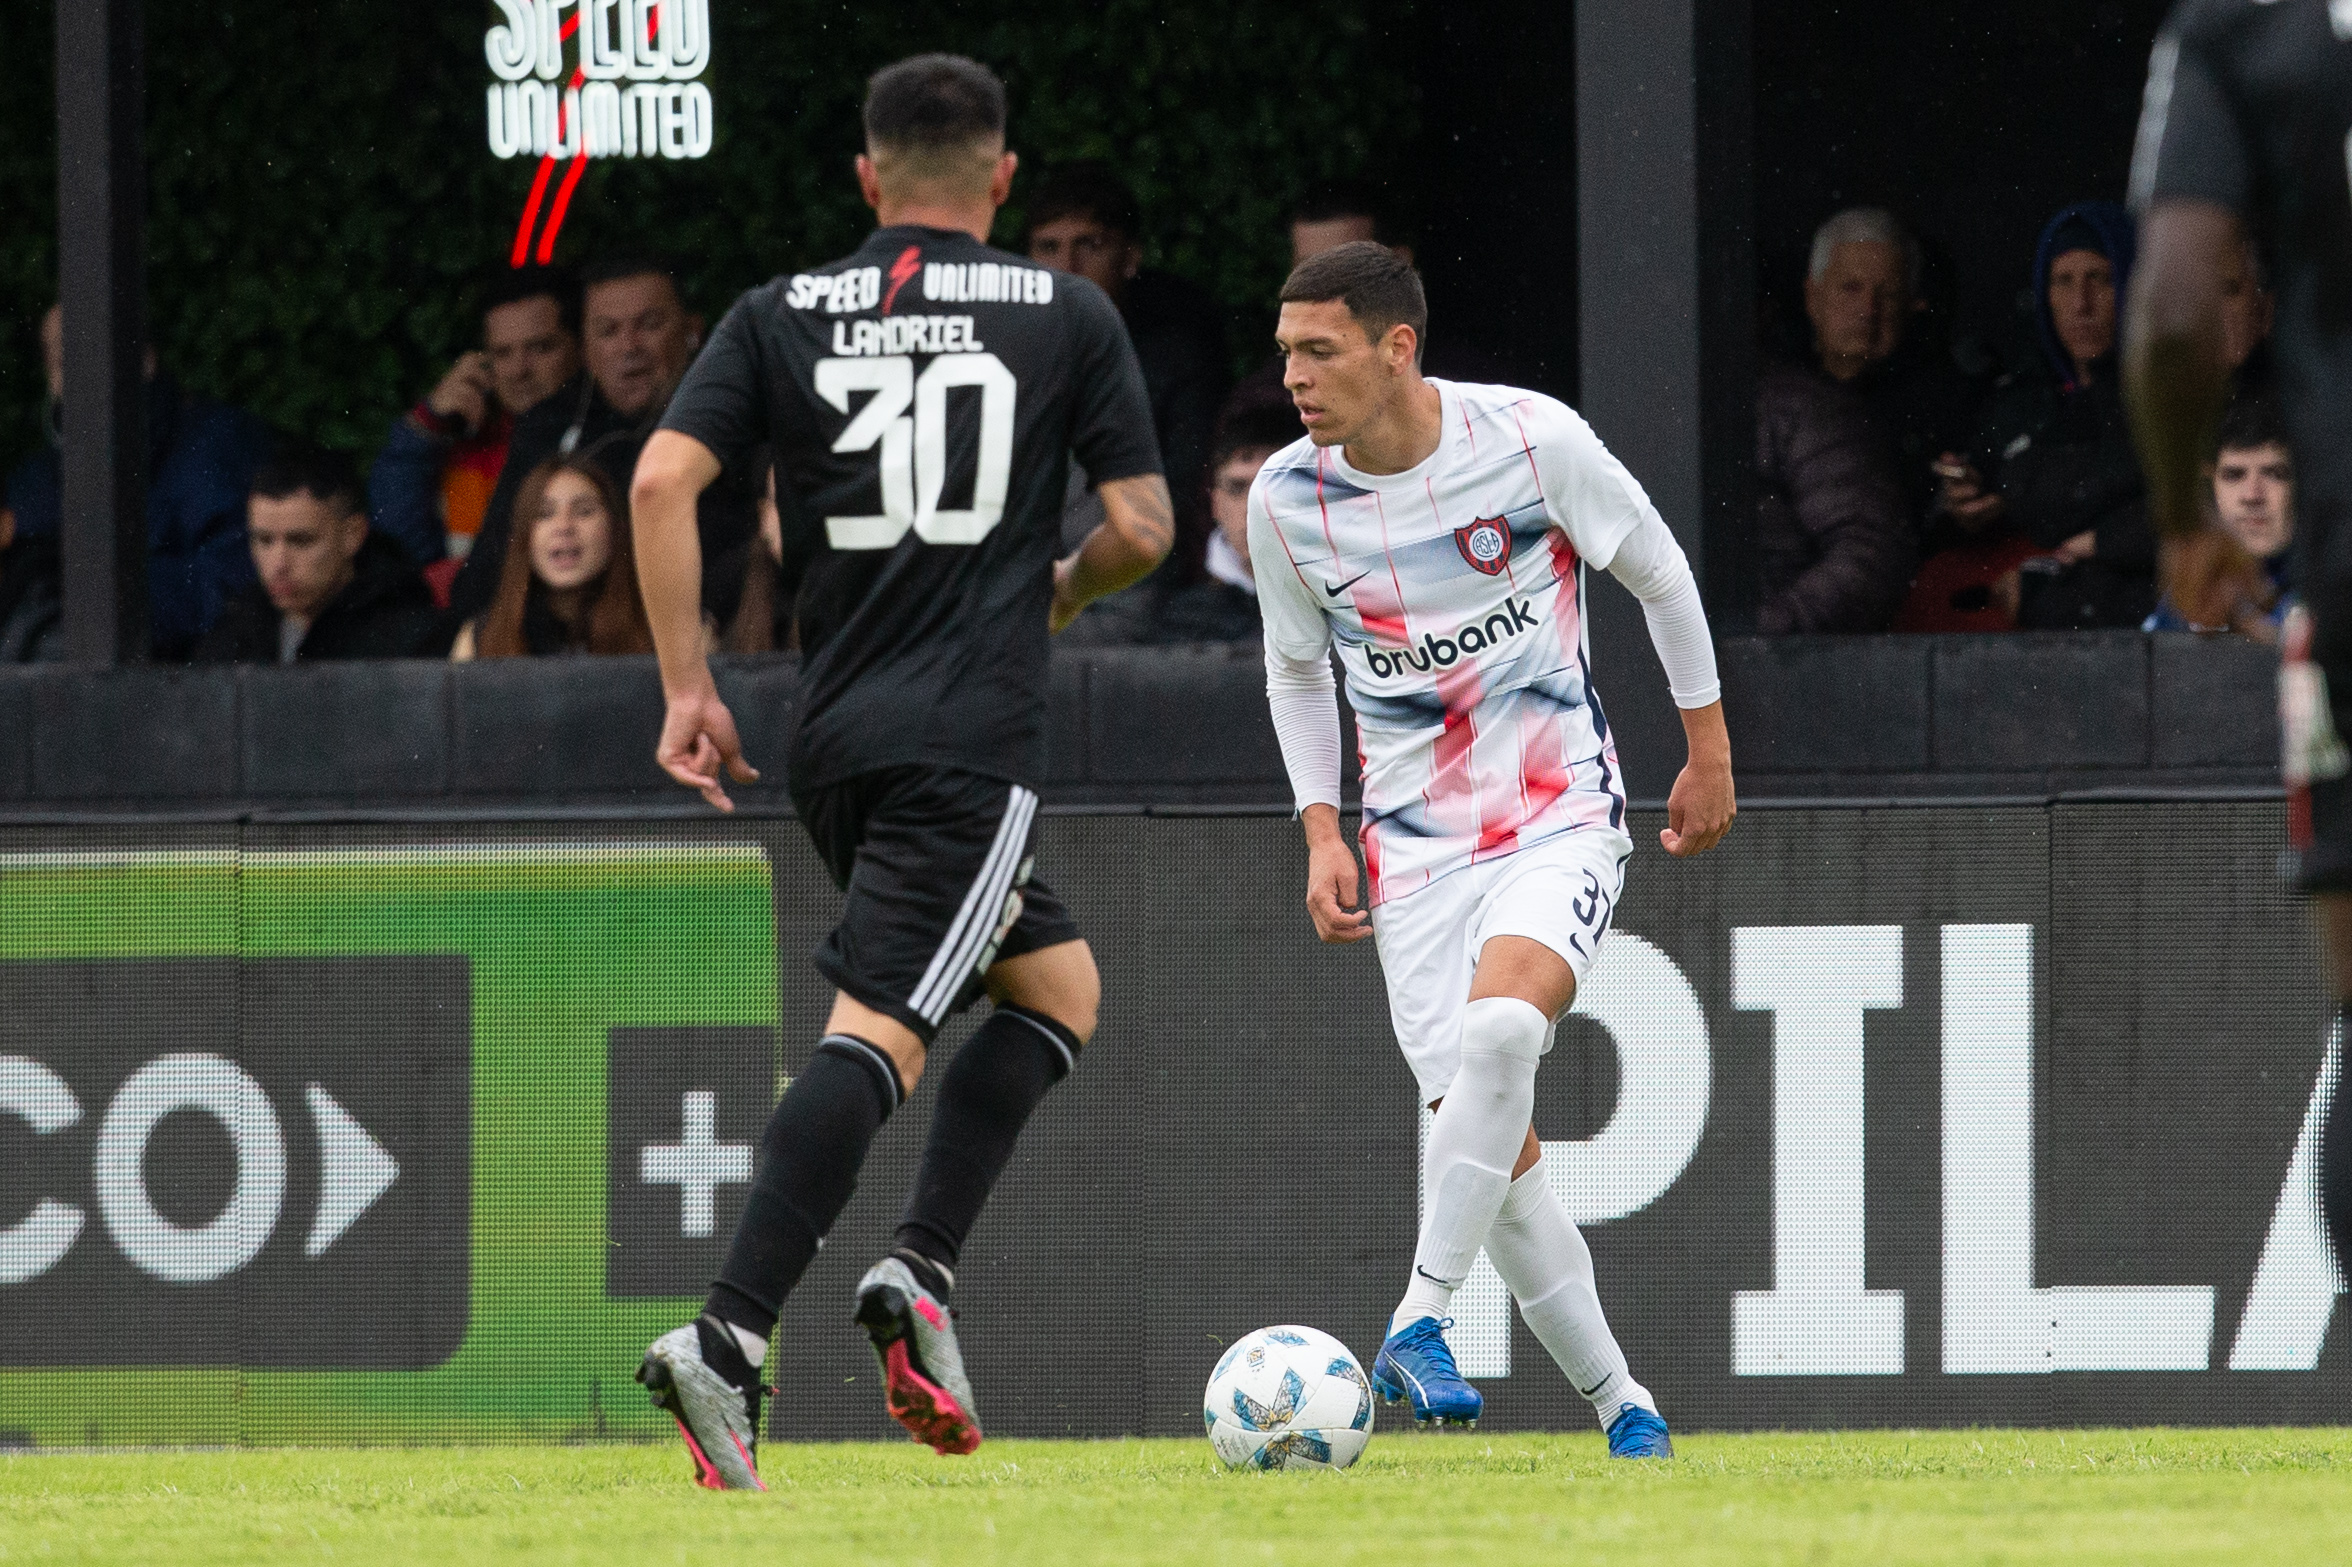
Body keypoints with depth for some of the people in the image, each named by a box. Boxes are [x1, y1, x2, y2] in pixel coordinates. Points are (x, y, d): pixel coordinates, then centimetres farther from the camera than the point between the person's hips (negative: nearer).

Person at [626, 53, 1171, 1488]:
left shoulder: (784, 316, 10)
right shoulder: (1069, 316, 3)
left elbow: (663, 479, -1)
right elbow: (1143, 530, 2)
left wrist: (688, 688, 2)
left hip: (835, 737, 5)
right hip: (973, 740, -5)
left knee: (1059, 984, 22)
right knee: (877, 1036, -12)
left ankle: (920, 1279, 9)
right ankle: (729, 1339, -26)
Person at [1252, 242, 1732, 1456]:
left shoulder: (1531, 438, -12)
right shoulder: (1285, 499, -4)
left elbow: (1658, 573, 4)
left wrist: (1709, 751, 10)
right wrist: (1321, 833, 4)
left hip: (1563, 817, -3)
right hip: (1417, 846, 3)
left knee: (1499, 1027, -31)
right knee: (1496, 1149, -4)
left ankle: (1419, 1323, -28)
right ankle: (1617, 1403, 11)